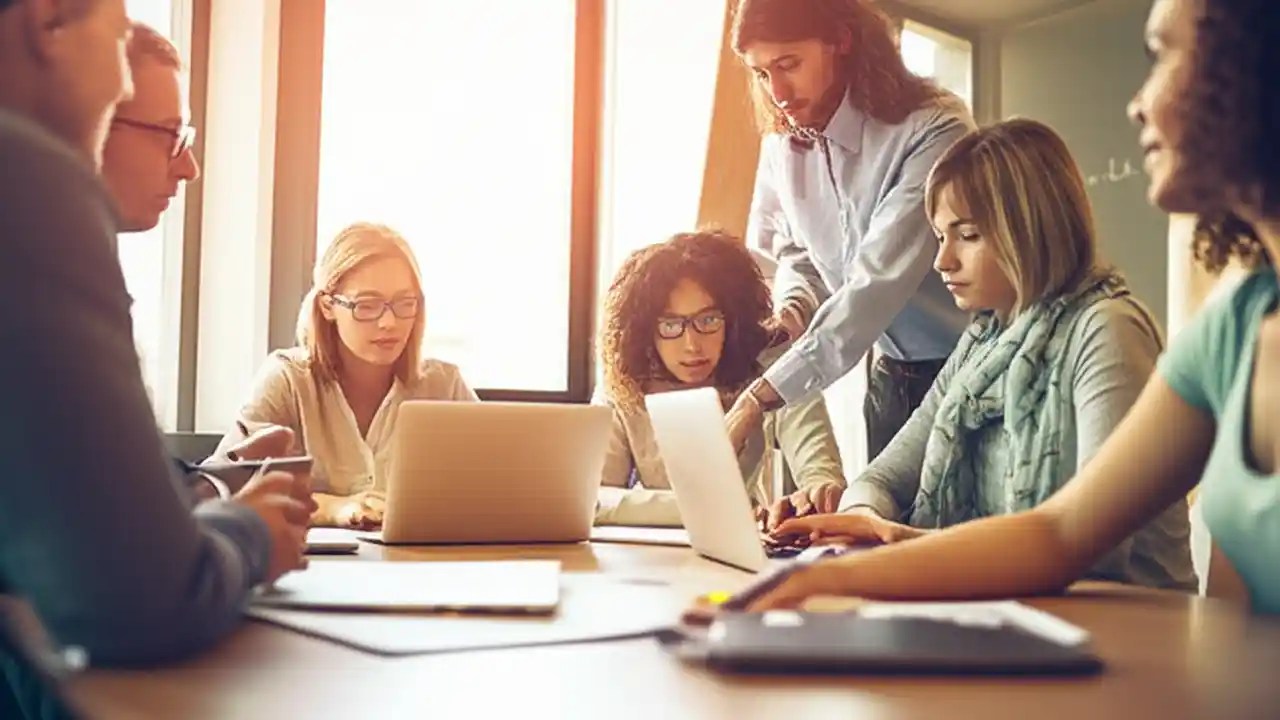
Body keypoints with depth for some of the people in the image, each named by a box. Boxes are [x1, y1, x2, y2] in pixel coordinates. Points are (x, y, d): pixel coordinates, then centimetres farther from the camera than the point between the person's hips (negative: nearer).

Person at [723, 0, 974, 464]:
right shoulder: (782, 143, -3)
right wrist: (793, 307, -11)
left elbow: (879, 283, -31)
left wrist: (762, 396, -35)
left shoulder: (932, 131, -23)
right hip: (891, 374, 5)